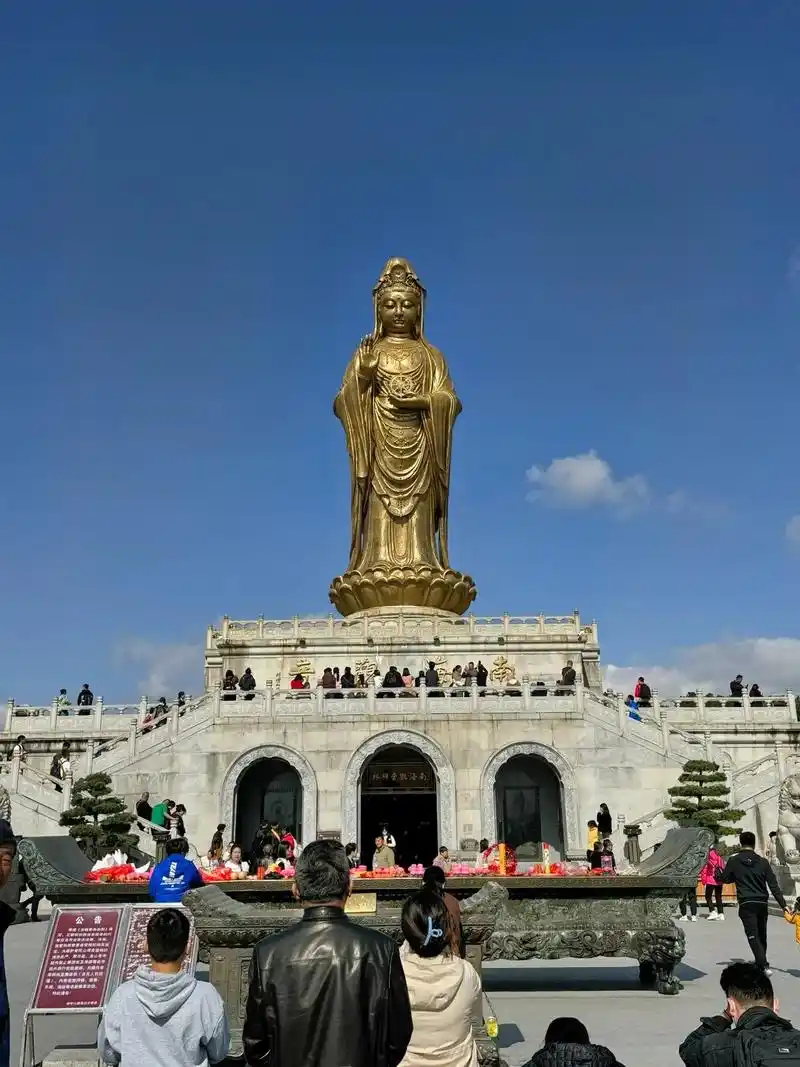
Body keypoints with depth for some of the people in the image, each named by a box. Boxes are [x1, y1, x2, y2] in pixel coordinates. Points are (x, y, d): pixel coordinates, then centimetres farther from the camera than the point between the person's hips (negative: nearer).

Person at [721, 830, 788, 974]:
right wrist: (782, 904, 1)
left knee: (753, 936, -4)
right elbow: (773, 885, -1)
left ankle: (764, 966, -17)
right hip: (762, 903, 3)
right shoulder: (762, 862, 0)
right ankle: (760, 962, 33)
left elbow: (725, 879, 6)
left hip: (746, 904, -3)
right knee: (762, 935, 19)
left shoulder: (734, 861, -4)